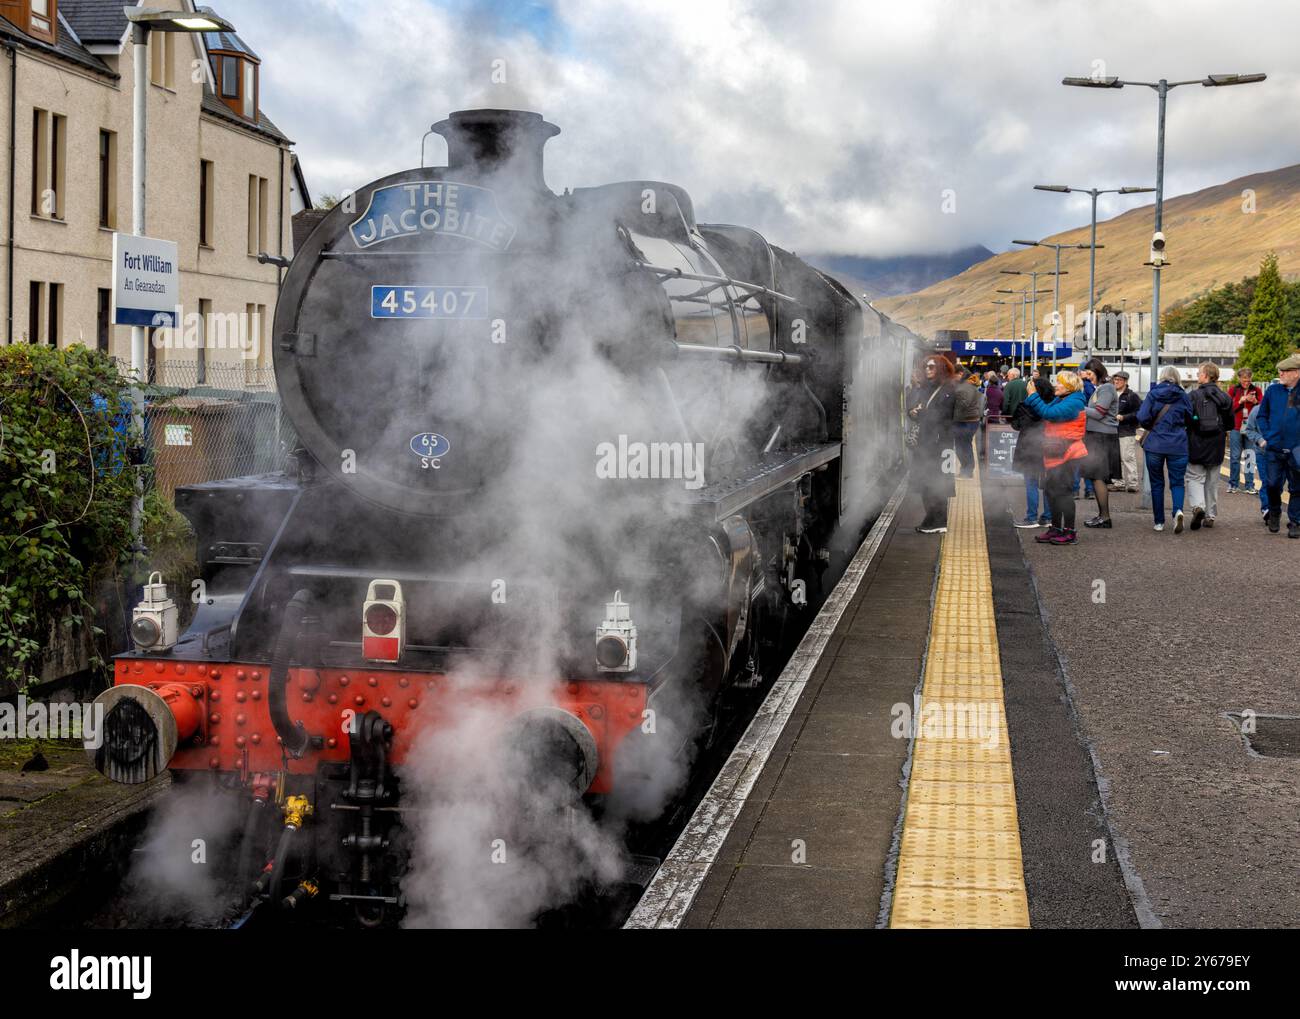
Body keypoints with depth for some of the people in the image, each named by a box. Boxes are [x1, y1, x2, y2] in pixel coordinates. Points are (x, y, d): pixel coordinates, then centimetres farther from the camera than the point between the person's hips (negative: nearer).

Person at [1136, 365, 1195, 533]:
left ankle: (1159, 522, 10)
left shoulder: (1153, 394, -2)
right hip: (1177, 446, 1)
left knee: (1157, 483, 9)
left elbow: (1142, 418, -10)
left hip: (1155, 445, -1)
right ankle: (1178, 510, -21)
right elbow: (1190, 419, 7)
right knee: (1177, 482, 6)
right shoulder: (1183, 396, 2)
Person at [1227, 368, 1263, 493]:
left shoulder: (1256, 390, 7)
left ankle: (1250, 485, 5)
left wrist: (1255, 402, -14)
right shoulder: (1233, 390, 6)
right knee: (1235, 456, 0)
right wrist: (1241, 401, -12)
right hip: (1236, 427, 0)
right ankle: (1232, 484, 8)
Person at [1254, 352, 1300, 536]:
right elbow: (1261, 415, 14)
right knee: (1272, 484, 2)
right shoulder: (1273, 390, 3)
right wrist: (1266, 436, 3)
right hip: (1274, 449, 2)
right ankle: (1274, 512, 28)